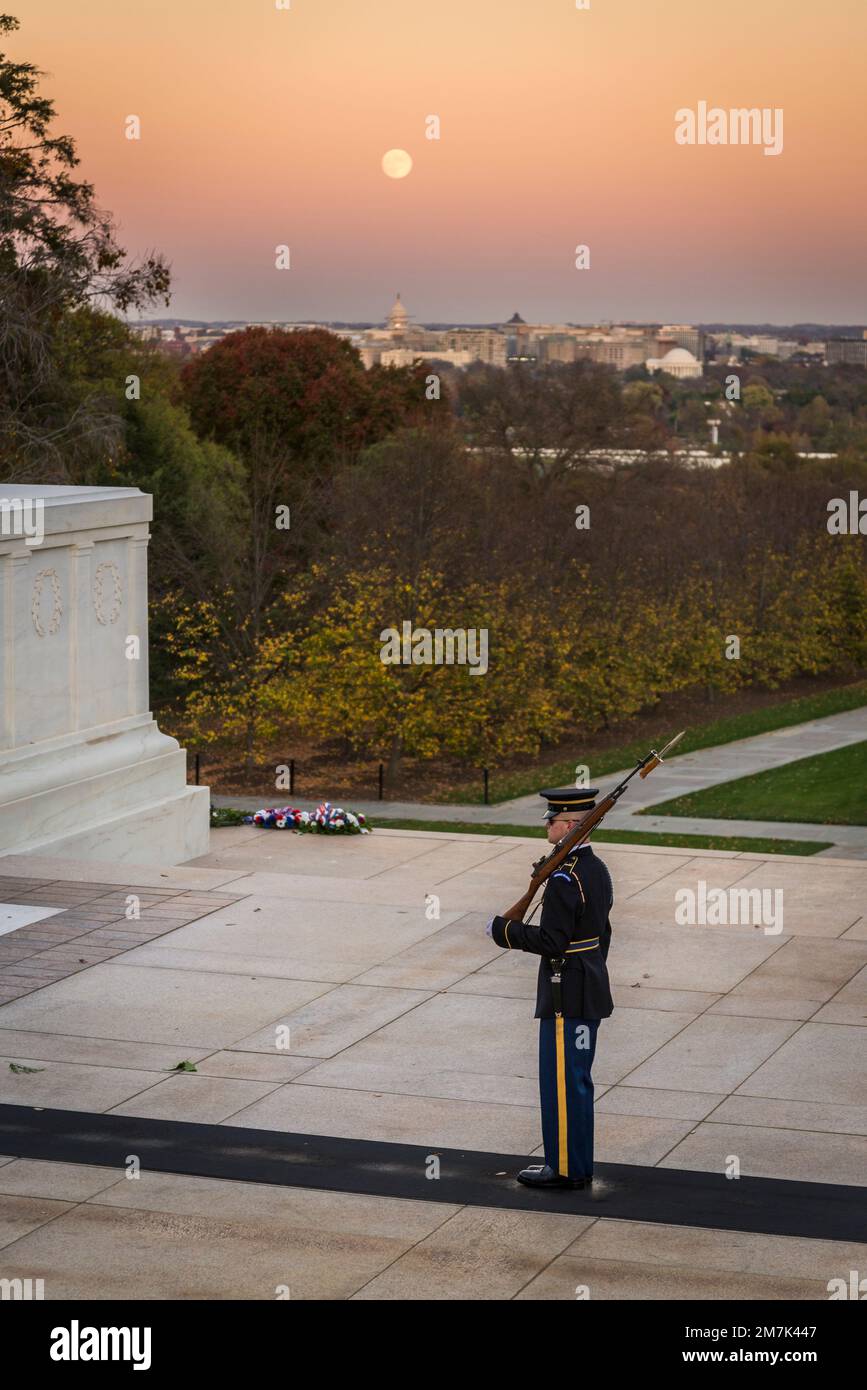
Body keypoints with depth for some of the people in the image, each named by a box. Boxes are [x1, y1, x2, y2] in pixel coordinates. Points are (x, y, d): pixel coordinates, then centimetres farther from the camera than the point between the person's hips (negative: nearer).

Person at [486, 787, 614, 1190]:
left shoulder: (564, 880, -22)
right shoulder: (597, 870, 8)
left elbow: (552, 941, -24)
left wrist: (503, 930, -13)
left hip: (566, 997, -10)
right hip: (592, 990, 10)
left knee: (562, 1081, 0)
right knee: (577, 1080, 16)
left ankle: (565, 1168, 7)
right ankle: (578, 1164, 24)